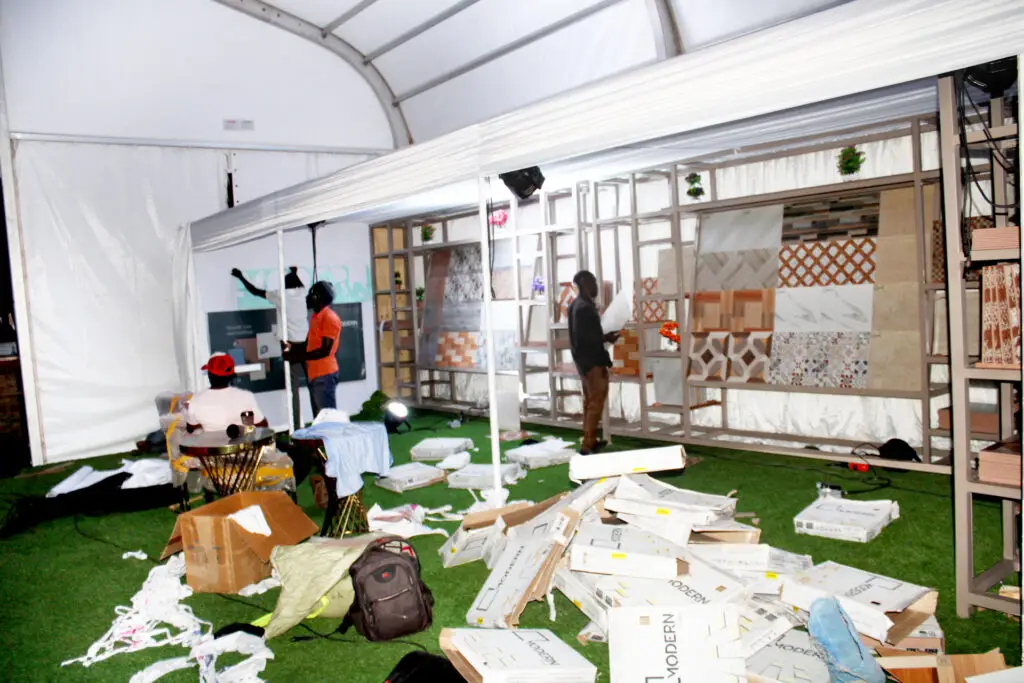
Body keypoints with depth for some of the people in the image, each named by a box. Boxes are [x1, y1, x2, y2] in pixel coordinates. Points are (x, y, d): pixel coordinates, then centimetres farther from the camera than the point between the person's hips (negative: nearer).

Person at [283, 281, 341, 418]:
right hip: (314, 374, 9)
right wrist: (291, 347, 3)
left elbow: (324, 350, -18)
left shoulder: (330, 318, -12)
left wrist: (296, 356, -16)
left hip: (325, 375, -9)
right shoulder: (315, 317, 17)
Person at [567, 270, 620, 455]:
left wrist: (604, 337, 12)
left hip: (582, 360, 10)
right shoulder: (585, 307, -20)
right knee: (596, 401, -5)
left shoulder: (575, 305, 11)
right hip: (592, 361, -10)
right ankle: (588, 445, -3)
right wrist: (607, 338, -11)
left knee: (589, 401, 16)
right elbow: (587, 338, -24)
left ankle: (589, 440, 23)